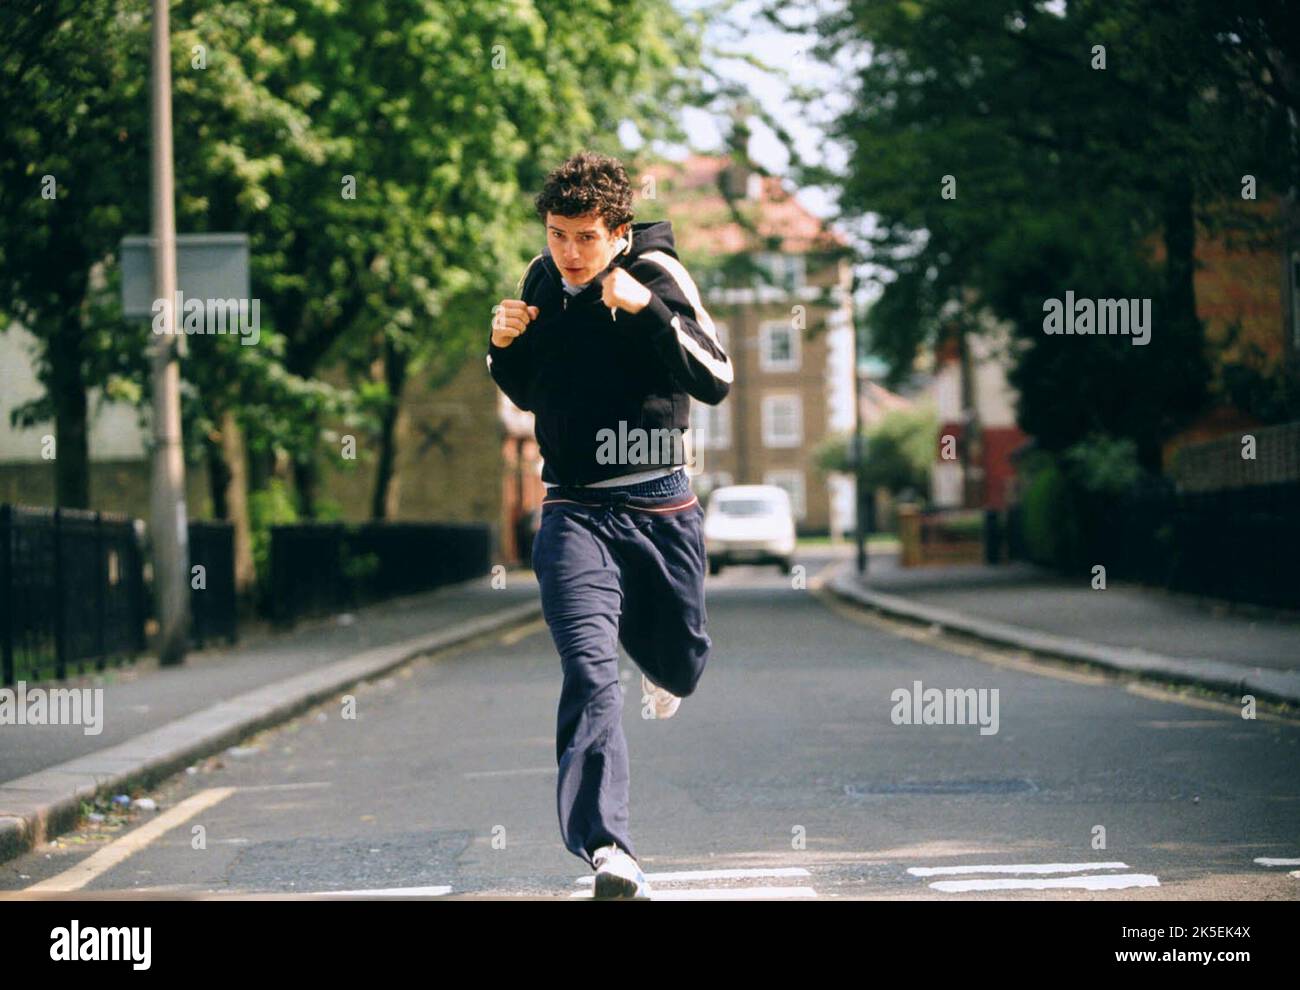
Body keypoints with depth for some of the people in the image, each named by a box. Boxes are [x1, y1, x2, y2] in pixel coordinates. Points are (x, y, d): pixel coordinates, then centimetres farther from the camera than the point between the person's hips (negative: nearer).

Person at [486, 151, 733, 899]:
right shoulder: (542, 280, 6)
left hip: (661, 506, -1)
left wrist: (647, 310, -26)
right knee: (590, 673, -18)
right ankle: (607, 846, -25)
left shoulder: (656, 274, -7)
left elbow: (717, 381, -16)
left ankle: (663, 667, 57)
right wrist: (505, 346, -1)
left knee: (681, 660, 18)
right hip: (575, 509, 1)